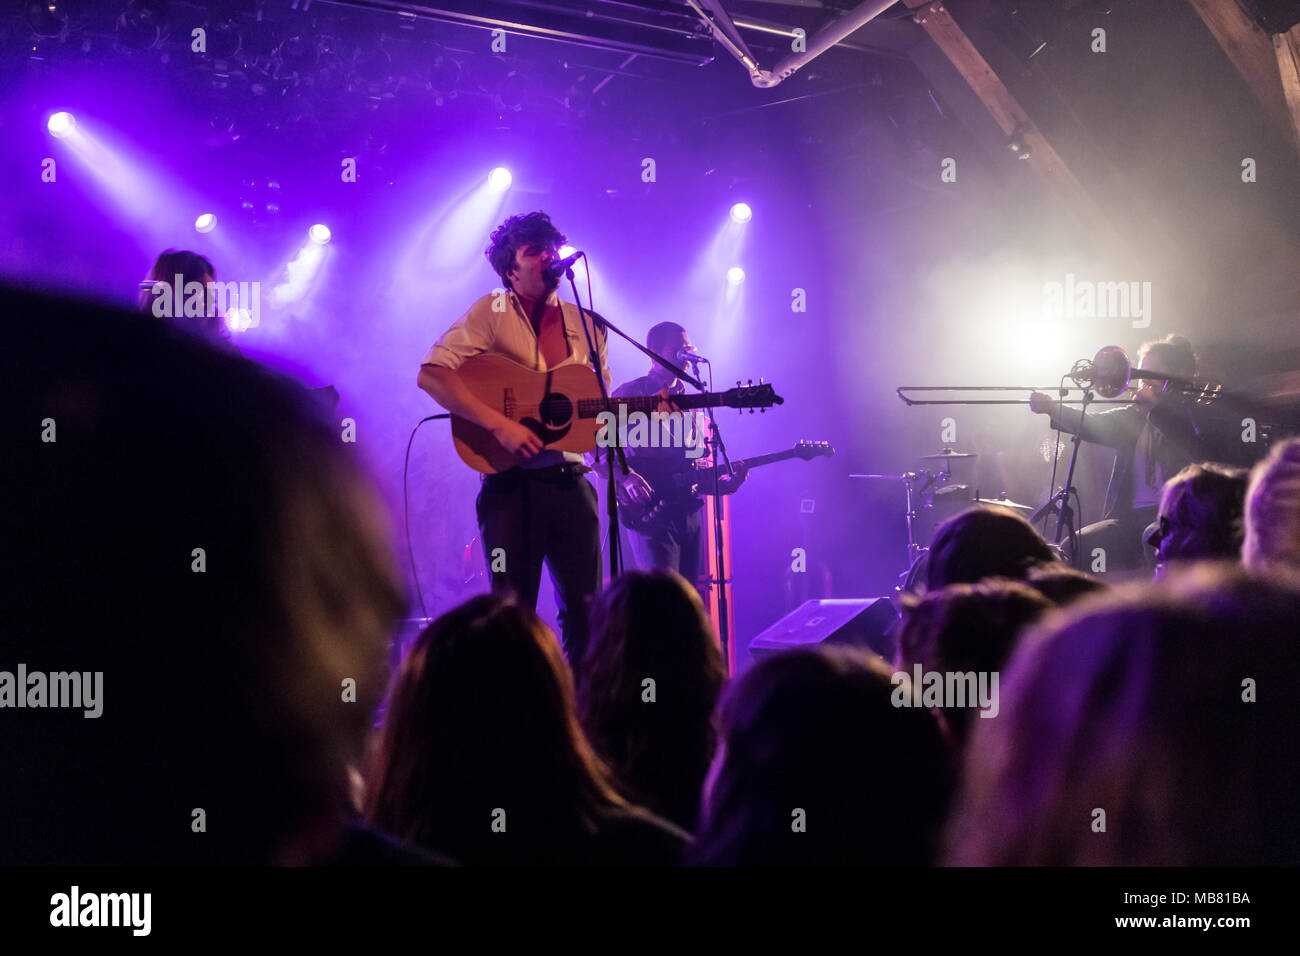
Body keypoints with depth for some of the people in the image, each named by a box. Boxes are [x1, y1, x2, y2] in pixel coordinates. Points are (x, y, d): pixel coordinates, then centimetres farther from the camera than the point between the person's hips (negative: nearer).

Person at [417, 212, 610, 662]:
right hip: (513, 485, -4)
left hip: (571, 482, 4)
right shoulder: (493, 312, -2)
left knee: (586, 612, 4)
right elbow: (431, 373, -14)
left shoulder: (586, 325, 13)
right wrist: (500, 425, -21)